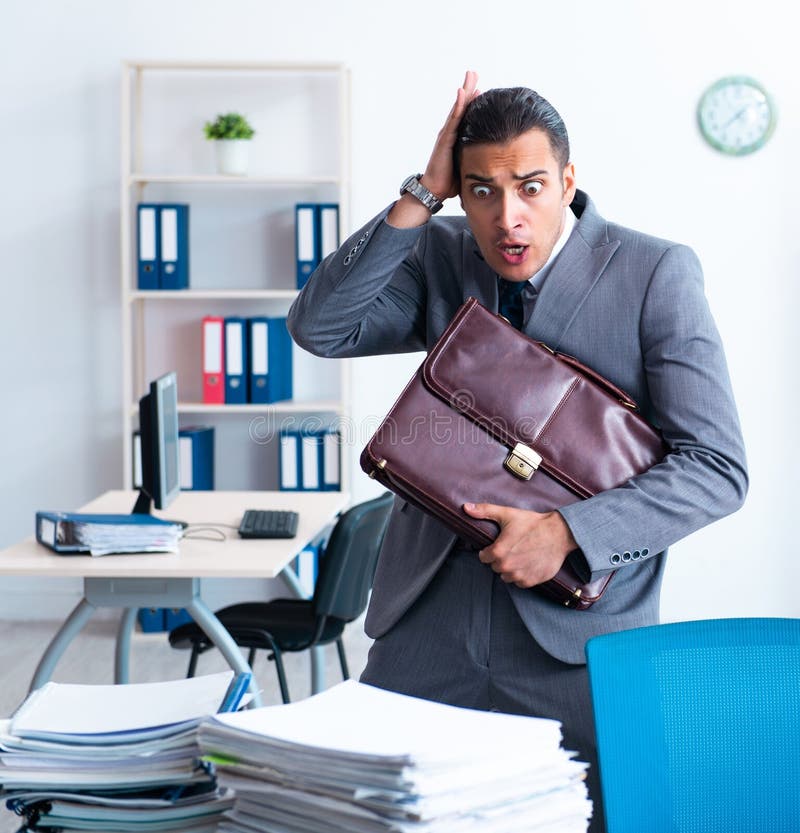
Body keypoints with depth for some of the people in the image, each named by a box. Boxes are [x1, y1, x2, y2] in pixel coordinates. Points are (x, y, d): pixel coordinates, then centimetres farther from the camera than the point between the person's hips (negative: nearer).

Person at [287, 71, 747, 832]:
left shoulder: (656, 275, -5)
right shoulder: (439, 258, 8)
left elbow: (718, 469, -9)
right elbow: (318, 327, -7)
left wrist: (568, 533, -21)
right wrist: (420, 196, -11)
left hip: (575, 637, -3)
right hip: (426, 620, 3)